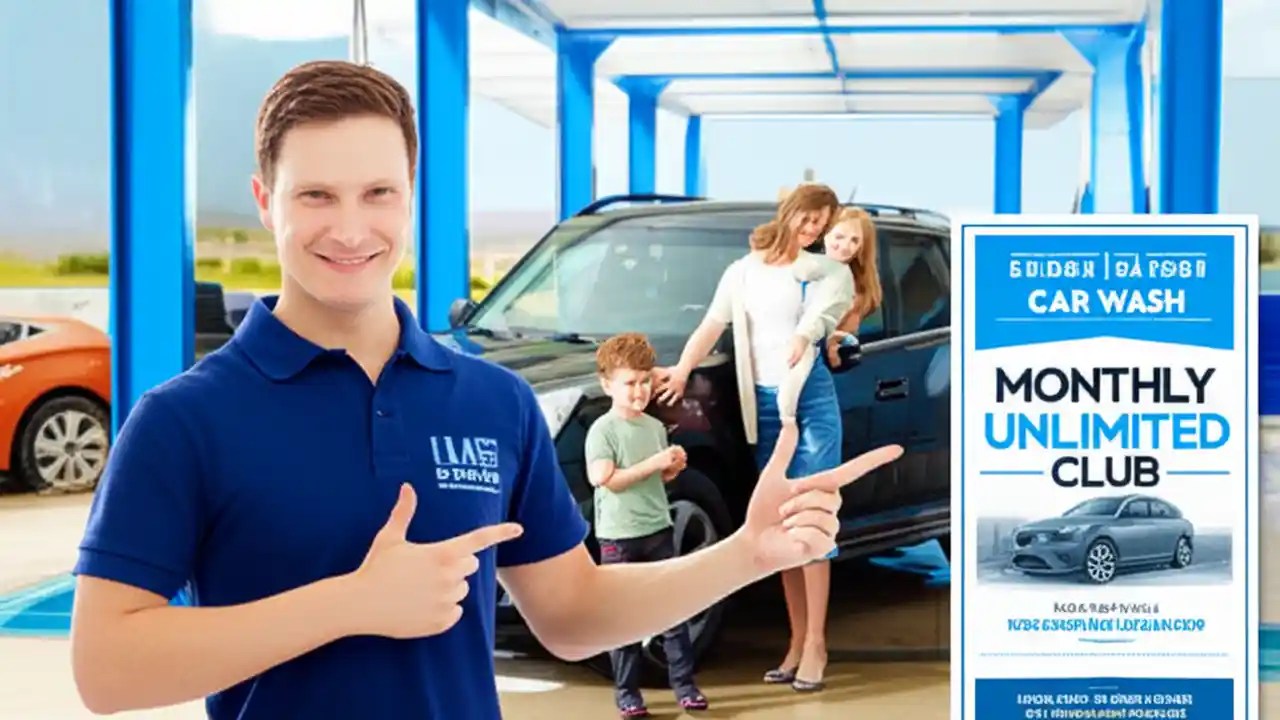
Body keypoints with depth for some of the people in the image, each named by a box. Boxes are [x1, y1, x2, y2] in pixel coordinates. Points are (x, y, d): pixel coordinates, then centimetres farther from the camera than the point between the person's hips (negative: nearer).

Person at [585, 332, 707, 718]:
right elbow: (605, 479, -21)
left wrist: (674, 467, -2)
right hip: (619, 537, -5)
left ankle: (684, 683, 13)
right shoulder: (602, 430, -10)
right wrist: (654, 463, -22)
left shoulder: (655, 427, 9)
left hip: (659, 530, 5)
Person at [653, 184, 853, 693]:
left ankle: (815, 645, -5)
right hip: (763, 402, 4)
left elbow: (820, 315, -16)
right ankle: (797, 642, 13)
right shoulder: (743, 271, 13)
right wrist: (682, 369, -13)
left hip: (811, 397, -3)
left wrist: (804, 338, -38)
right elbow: (713, 325, 3)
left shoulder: (828, 271, 4)